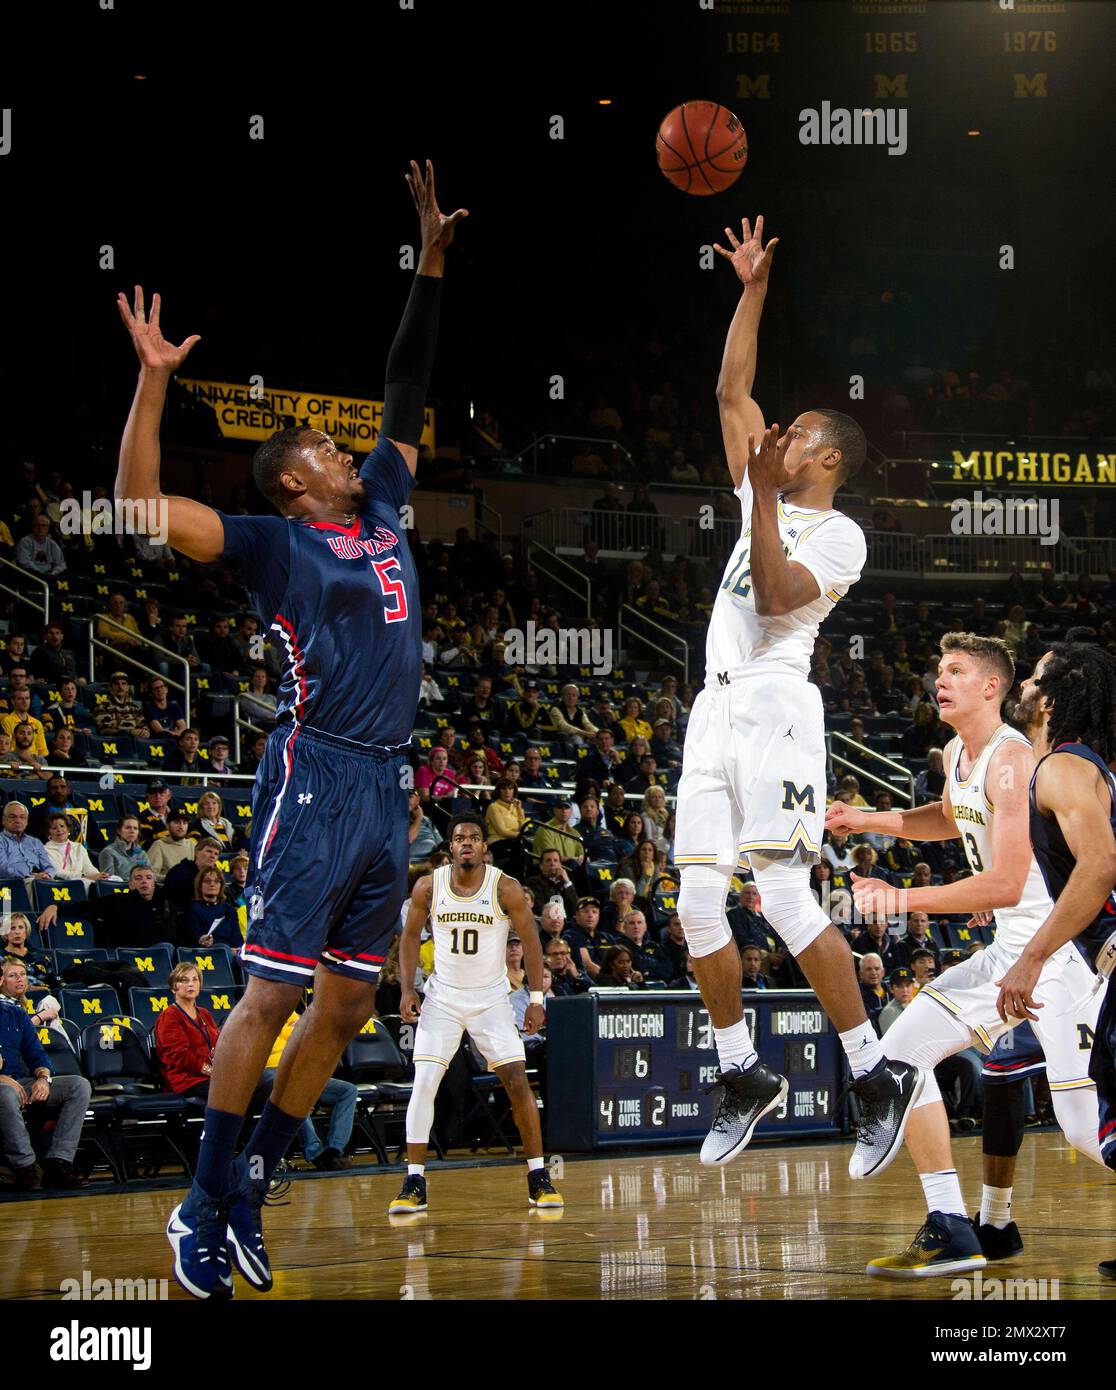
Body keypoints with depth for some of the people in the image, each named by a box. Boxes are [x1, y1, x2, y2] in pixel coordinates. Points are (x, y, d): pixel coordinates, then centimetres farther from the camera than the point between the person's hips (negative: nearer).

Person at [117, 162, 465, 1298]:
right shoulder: (275, 541, 0)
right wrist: (154, 379, -16)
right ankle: (201, 1205, -3)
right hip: (315, 778, -7)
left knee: (349, 1003, 7)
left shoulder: (381, 505, 19)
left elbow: (405, 395, 27)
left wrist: (431, 266, 23)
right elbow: (143, 508, -10)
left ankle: (249, 1190, 16)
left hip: (386, 785, 7)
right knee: (272, 991, -9)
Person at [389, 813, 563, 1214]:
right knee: (423, 1083, -11)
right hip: (443, 997, 1)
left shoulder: (505, 889, -12)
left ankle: (538, 1178, 5)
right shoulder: (428, 887, -8)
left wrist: (536, 999, -7)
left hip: (491, 998, -1)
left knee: (518, 1083, -7)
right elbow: (410, 936, 6)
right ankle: (414, 1183, -5)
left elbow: (530, 941, -3)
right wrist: (407, 990, -4)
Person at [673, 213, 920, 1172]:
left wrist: (763, 501, -19)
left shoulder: (838, 533, 0)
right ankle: (746, 1076, 12)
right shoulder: (764, 501, 21)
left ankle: (879, 1078, -8)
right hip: (718, 708, 8)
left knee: (785, 897, -15)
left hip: (775, 707, -8)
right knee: (699, 904, 2)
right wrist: (754, 291, 19)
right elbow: (732, 393, 22)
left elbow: (776, 597, -16)